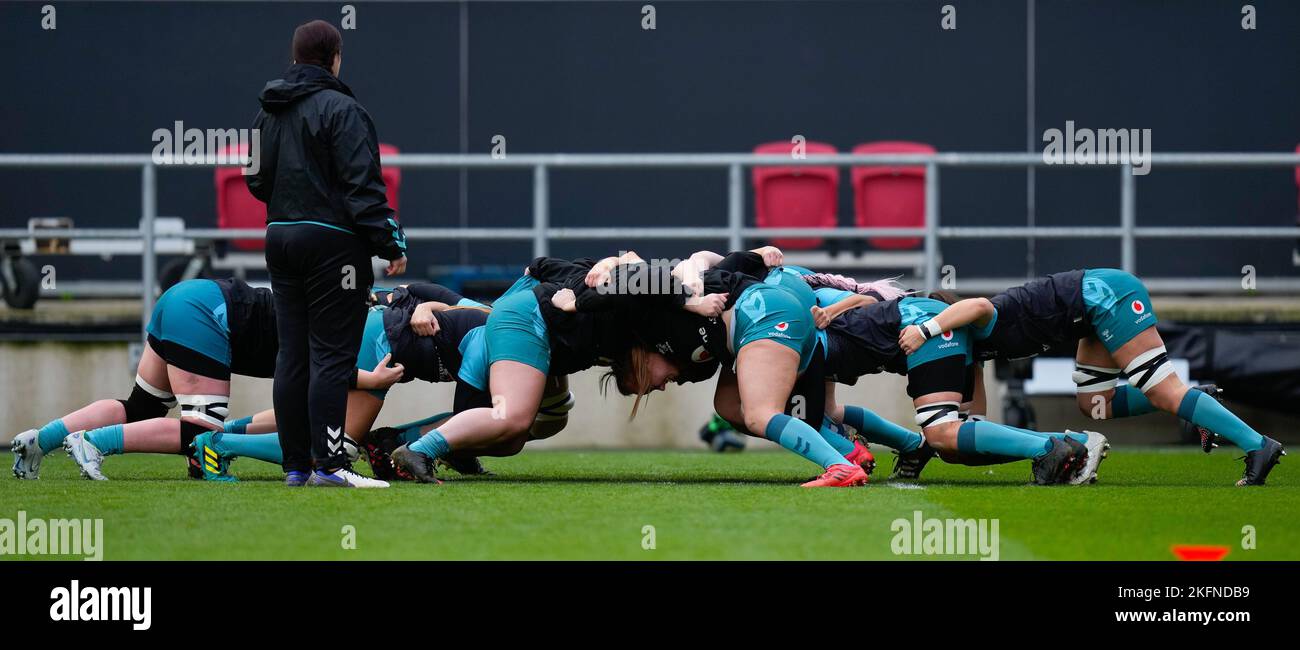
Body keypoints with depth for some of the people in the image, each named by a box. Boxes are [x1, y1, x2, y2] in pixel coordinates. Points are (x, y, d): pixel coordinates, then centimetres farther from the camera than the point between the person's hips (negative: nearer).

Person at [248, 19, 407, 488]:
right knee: (332, 355, -7)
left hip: (280, 238, 7)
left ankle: (296, 465, 9)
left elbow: (256, 181, 17)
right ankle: (329, 463, -10)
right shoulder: (339, 109, -11)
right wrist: (391, 243, -13)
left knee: (292, 355, 9)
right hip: (332, 242, -7)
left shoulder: (268, 114, 13)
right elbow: (363, 185, -16)